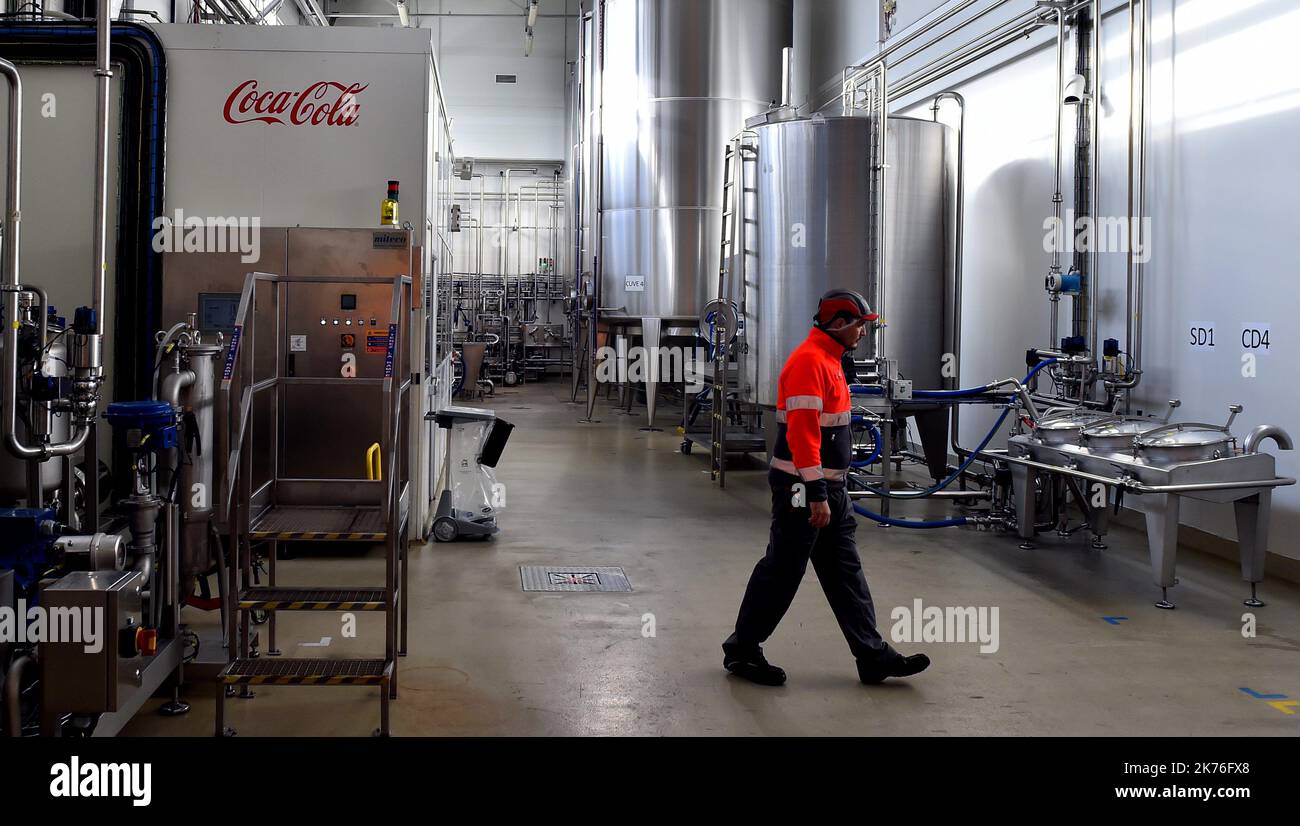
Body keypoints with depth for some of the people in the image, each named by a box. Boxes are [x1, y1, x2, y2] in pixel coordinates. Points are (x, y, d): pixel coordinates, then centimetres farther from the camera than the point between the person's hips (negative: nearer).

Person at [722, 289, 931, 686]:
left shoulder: (829, 359, 16)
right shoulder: (809, 360, -17)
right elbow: (802, 431, -24)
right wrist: (816, 494, -25)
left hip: (829, 487, 10)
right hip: (803, 488, -10)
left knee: (845, 572, 10)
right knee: (782, 572, -1)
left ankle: (874, 657, 14)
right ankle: (742, 651, 11)